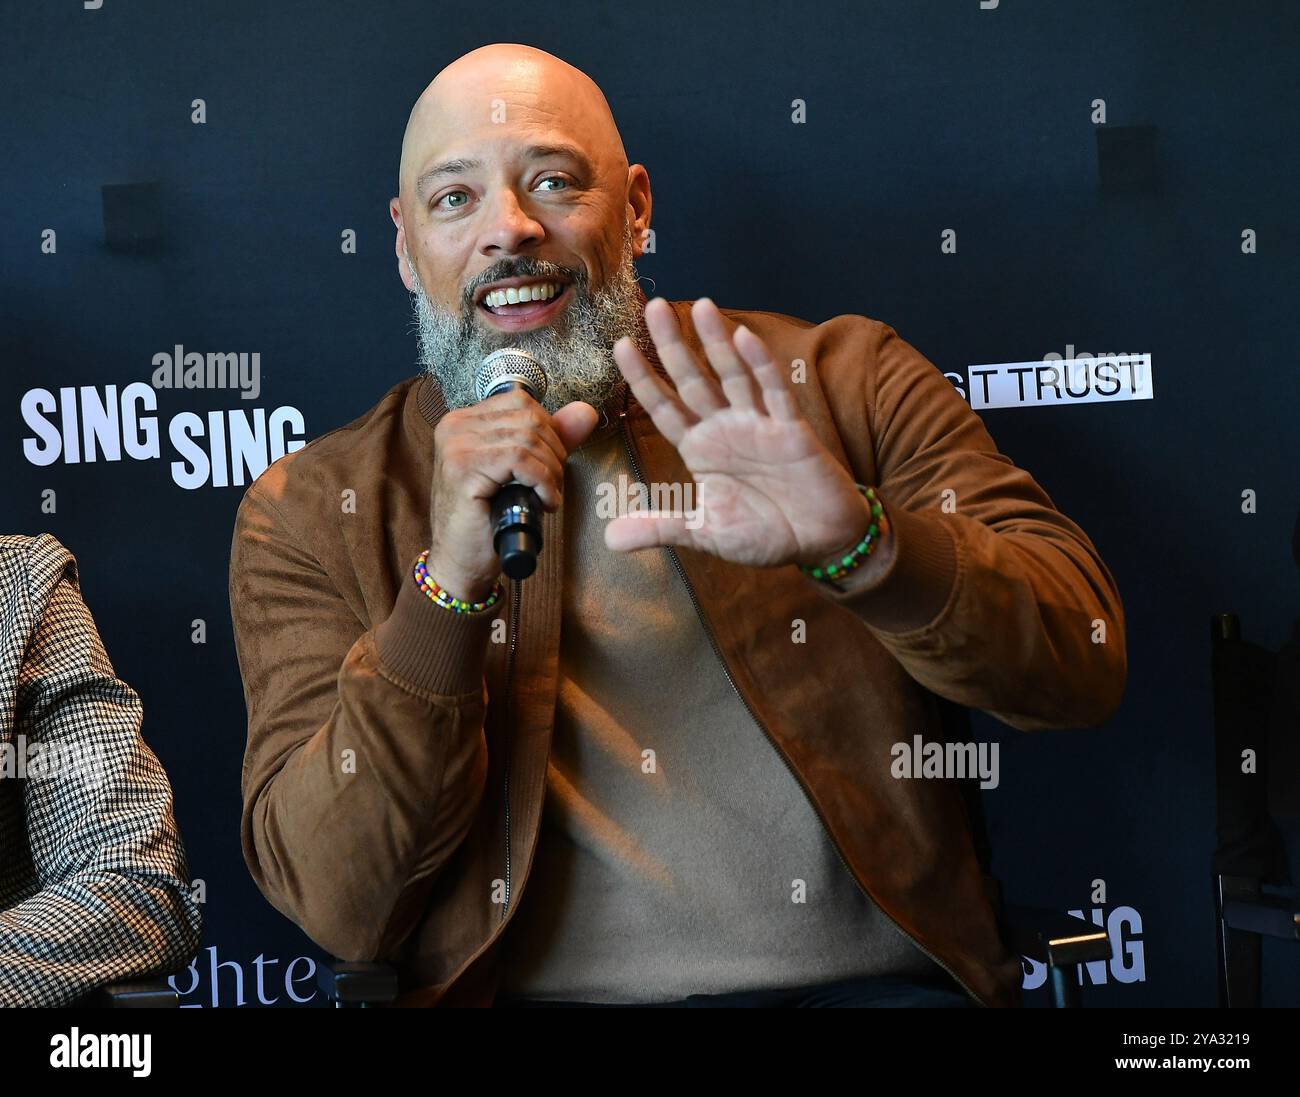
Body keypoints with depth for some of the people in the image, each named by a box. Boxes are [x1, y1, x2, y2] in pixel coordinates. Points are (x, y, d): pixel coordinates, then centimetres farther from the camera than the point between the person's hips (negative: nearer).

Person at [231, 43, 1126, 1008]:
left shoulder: (841, 385, 8)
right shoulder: (312, 513, 8)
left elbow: (1084, 672, -2)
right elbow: (340, 907, -2)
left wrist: (859, 543, -20)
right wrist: (449, 586, -14)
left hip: (865, 975, 1)